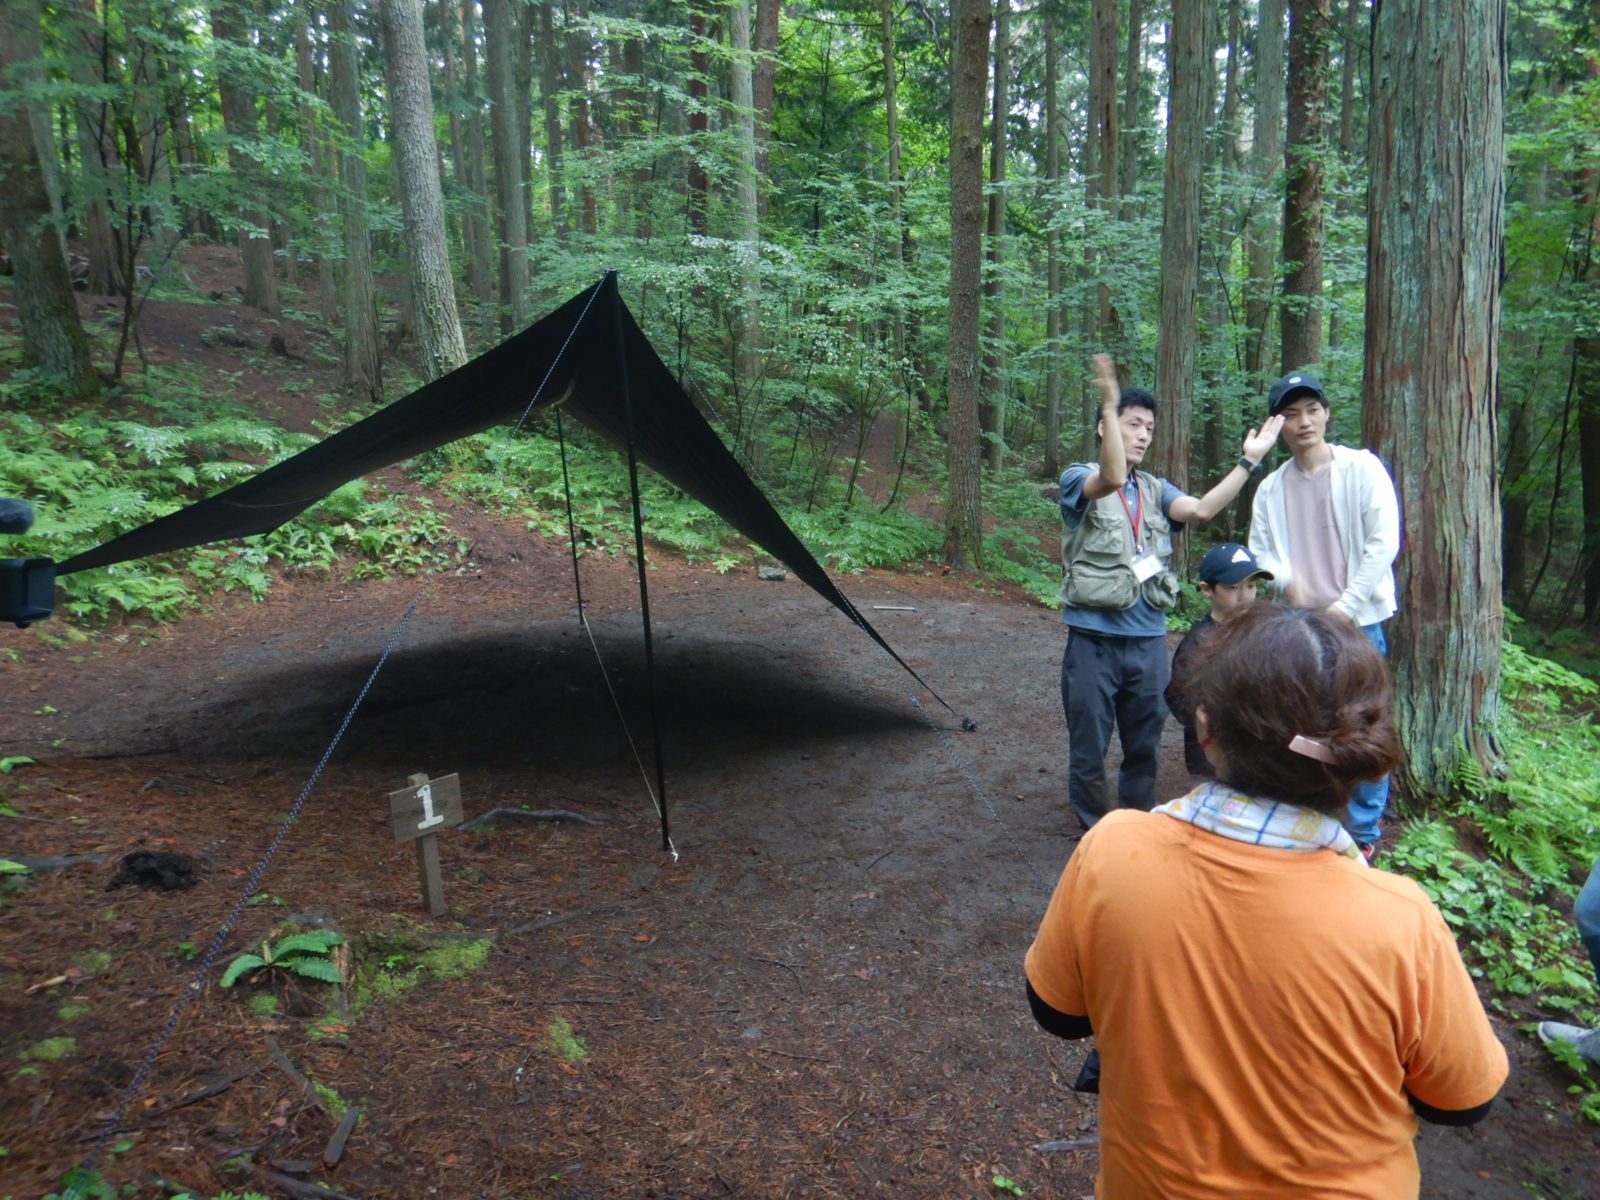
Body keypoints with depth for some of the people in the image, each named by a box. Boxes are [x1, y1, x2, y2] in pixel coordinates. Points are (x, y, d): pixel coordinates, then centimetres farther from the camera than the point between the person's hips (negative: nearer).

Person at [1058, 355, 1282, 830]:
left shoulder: (1155, 489, 12)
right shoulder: (1077, 479, -3)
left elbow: (1201, 510, -7)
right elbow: (1111, 478, -26)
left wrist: (1249, 461, -10)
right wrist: (1109, 403, -34)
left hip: (1149, 641, 5)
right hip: (1094, 640, -5)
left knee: (1144, 749, 16)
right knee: (1088, 752, 7)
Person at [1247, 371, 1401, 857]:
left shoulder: (1362, 468, -3)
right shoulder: (1271, 489, 7)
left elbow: (1385, 541, -8)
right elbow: (1259, 551, 11)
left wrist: (1346, 606, -12)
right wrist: (1285, 579, -11)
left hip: (1358, 623, -3)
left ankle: (1363, 833, 16)